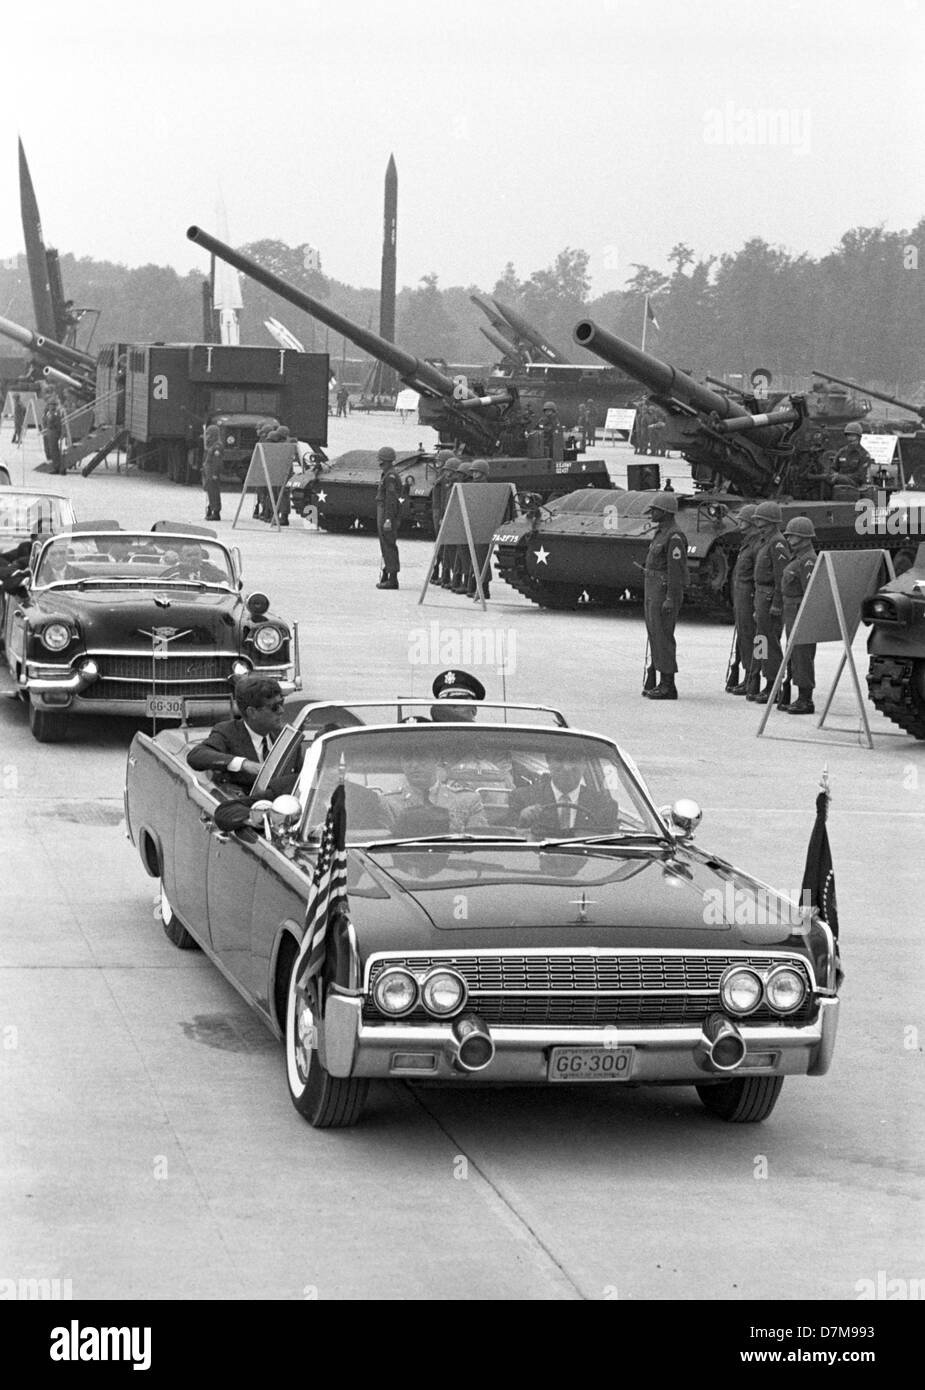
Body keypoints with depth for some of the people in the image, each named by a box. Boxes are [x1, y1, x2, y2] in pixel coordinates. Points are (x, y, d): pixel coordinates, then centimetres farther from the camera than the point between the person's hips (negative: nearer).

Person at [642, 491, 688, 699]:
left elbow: (676, 570, -20)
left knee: (663, 637, -9)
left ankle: (668, 686, -7)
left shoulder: (674, 537, -16)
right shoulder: (660, 533, 16)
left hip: (665, 593, -10)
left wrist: (670, 599, -24)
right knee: (655, 637, 12)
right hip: (653, 592, 10)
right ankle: (654, 683, 16)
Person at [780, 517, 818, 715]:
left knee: (802, 656, -8)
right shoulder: (797, 557, 17)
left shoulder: (808, 560, -16)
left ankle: (806, 701, -7)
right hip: (792, 612, 11)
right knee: (796, 657, 13)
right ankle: (802, 699, 18)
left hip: (802, 613, -11)